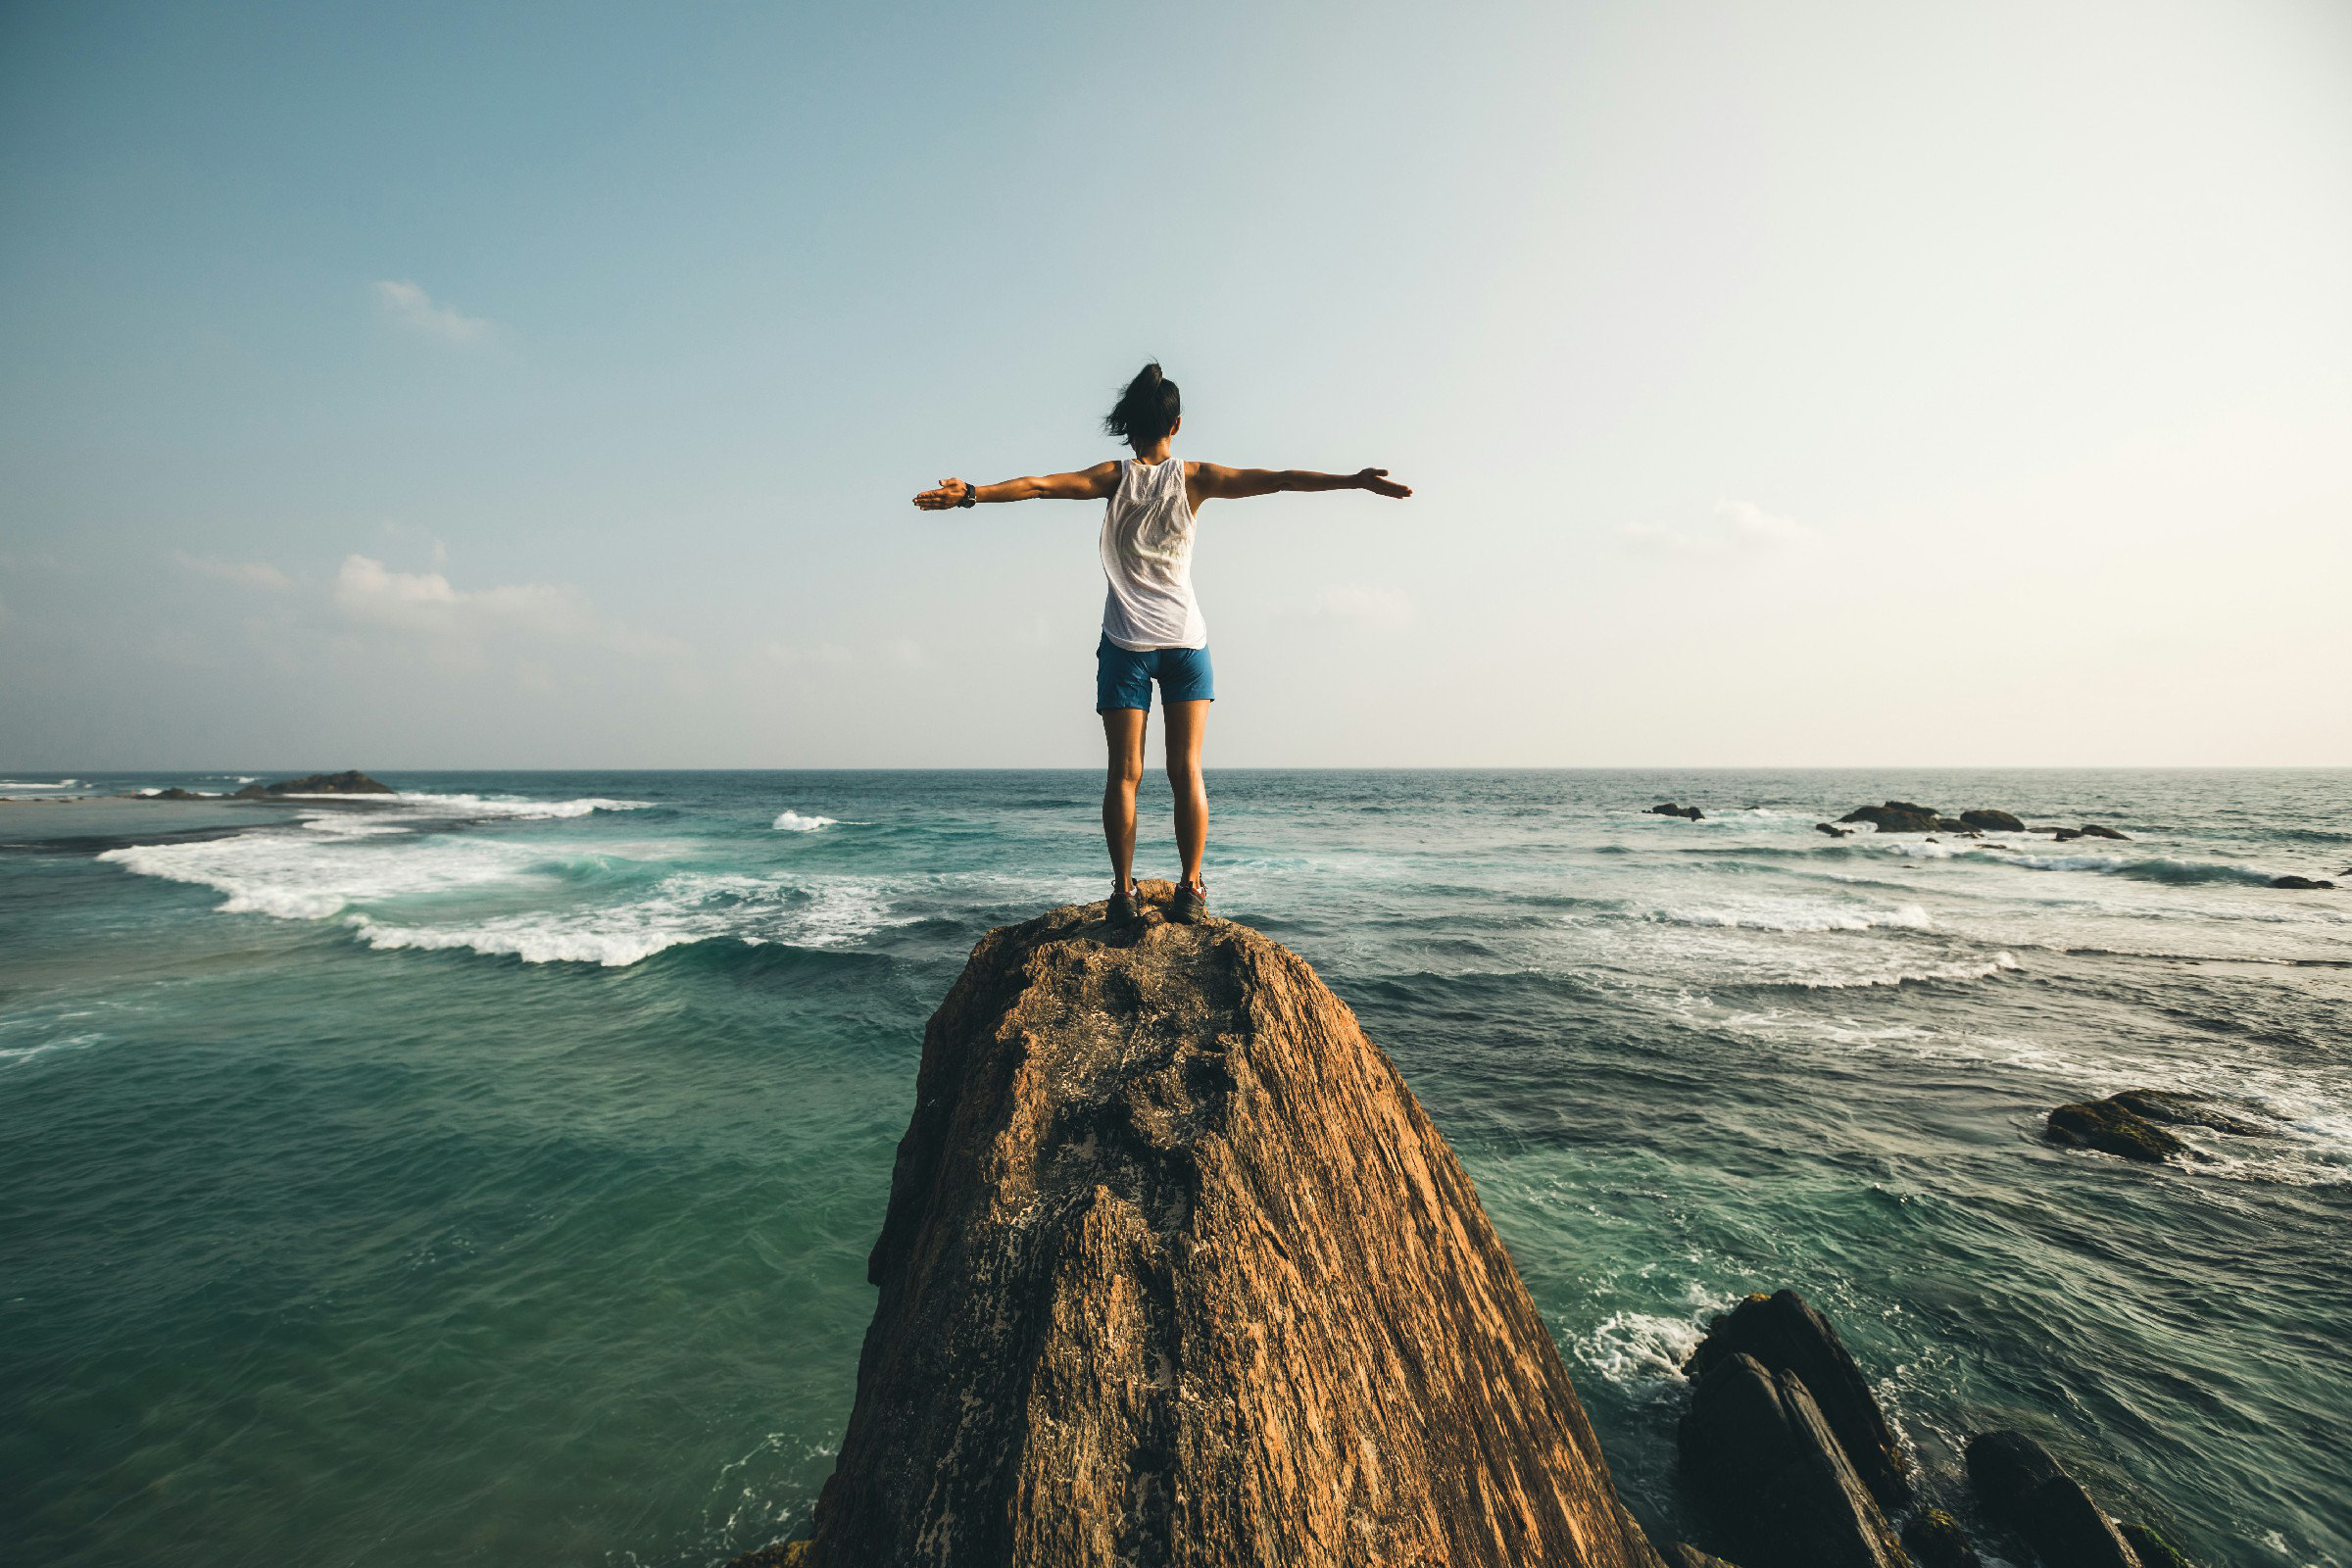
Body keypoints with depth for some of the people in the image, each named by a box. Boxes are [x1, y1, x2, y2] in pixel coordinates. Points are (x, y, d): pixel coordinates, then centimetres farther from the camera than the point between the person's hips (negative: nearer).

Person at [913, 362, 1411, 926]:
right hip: (1185, 641, 1)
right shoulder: (1194, 477, 2)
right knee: (1186, 772, 2)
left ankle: (1123, 892, -3)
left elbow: (1043, 485, -11)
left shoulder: (1115, 476, 0)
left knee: (1124, 773, 1)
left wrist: (972, 494, -13)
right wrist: (1354, 481, -1)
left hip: (1125, 643, 0)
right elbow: (1275, 479, -2)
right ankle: (1191, 890, 1)